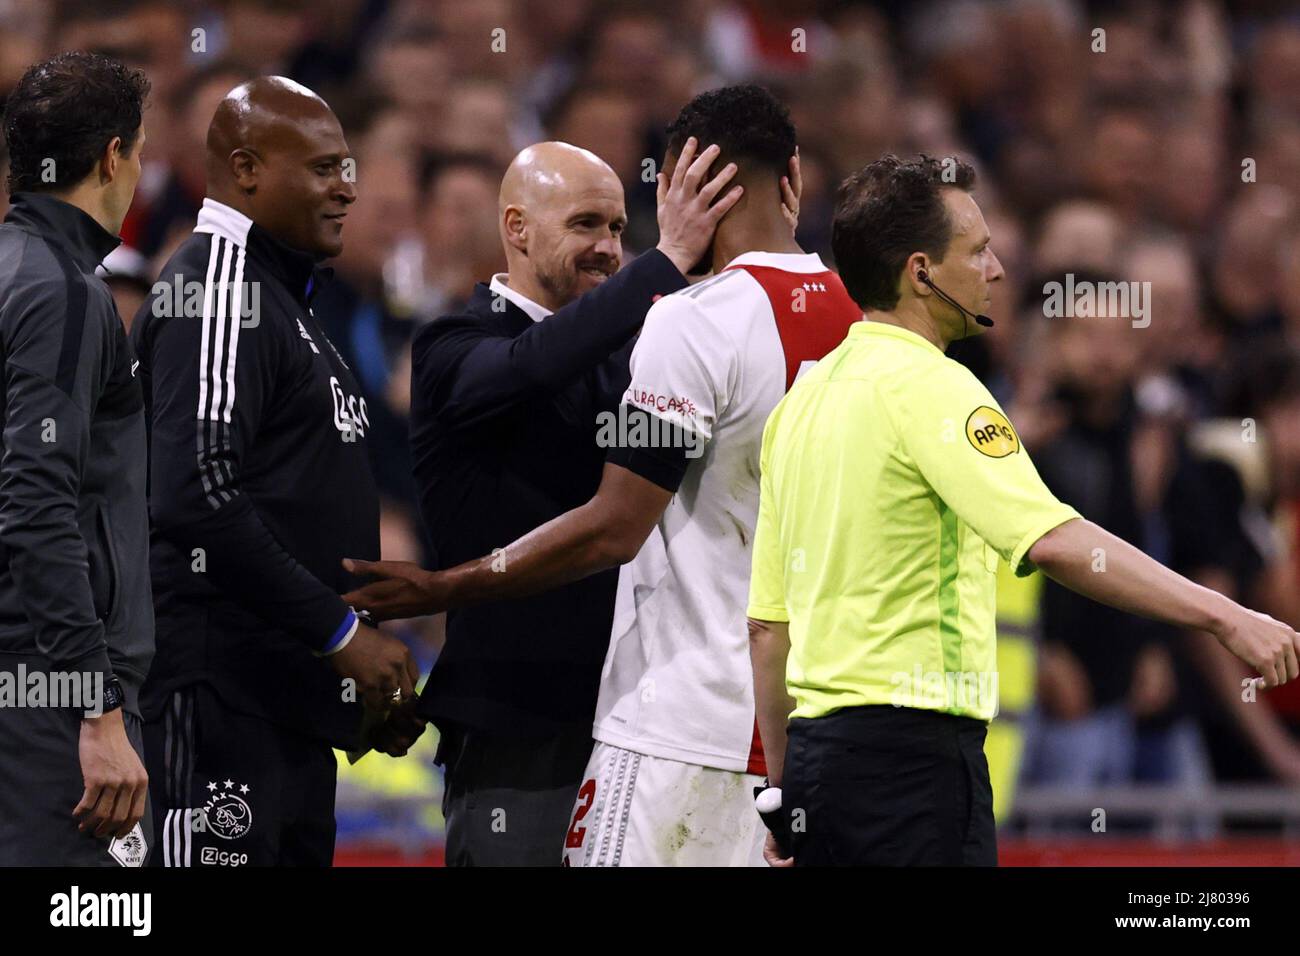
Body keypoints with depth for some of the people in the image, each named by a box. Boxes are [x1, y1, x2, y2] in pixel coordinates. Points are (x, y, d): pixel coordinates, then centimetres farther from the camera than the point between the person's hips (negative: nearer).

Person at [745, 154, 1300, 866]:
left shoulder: (800, 400, 15)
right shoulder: (927, 385, -11)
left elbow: (768, 622, 18)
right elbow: (1056, 544, -24)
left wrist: (786, 792, 23)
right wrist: (1224, 617, -25)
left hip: (816, 752, 9)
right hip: (908, 748, -9)